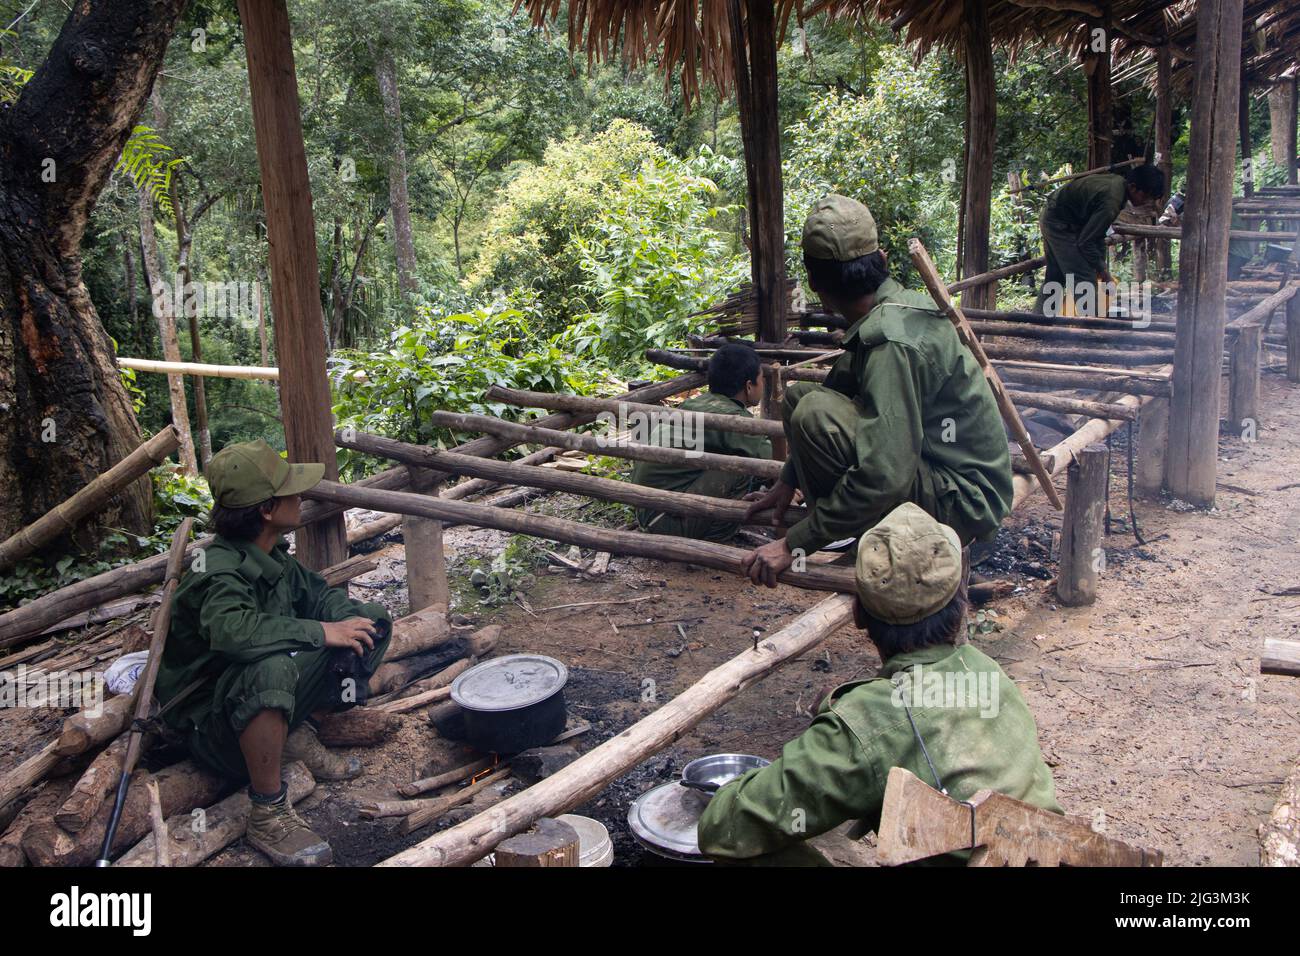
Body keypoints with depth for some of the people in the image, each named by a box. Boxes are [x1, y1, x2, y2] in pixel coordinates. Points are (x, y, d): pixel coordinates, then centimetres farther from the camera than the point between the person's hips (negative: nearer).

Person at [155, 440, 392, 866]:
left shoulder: (271, 556, -1)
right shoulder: (222, 571, -27)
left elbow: (317, 593, 10)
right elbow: (229, 628, -46)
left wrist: (350, 617, -13)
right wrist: (321, 632, -36)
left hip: (259, 702, 8)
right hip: (212, 729, -8)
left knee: (372, 621, 2)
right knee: (270, 668, -43)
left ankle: (298, 734, 3)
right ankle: (268, 814, -24)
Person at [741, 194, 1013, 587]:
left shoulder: (891, 340, -26)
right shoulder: (899, 305, 5)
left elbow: (884, 479, -33)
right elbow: (840, 387, 19)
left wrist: (794, 544, -26)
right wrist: (788, 480, 22)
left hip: (964, 502, -9)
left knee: (815, 413, -28)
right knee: (797, 395, 8)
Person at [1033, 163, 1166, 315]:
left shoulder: (1118, 181, 2)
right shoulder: (1111, 202, -28)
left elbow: (1098, 230, 9)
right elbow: (1085, 241, -23)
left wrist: (1101, 264, 8)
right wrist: (1103, 270, -11)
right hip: (1060, 225, -11)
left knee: (1054, 278, 17)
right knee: (1085, 279, -10)